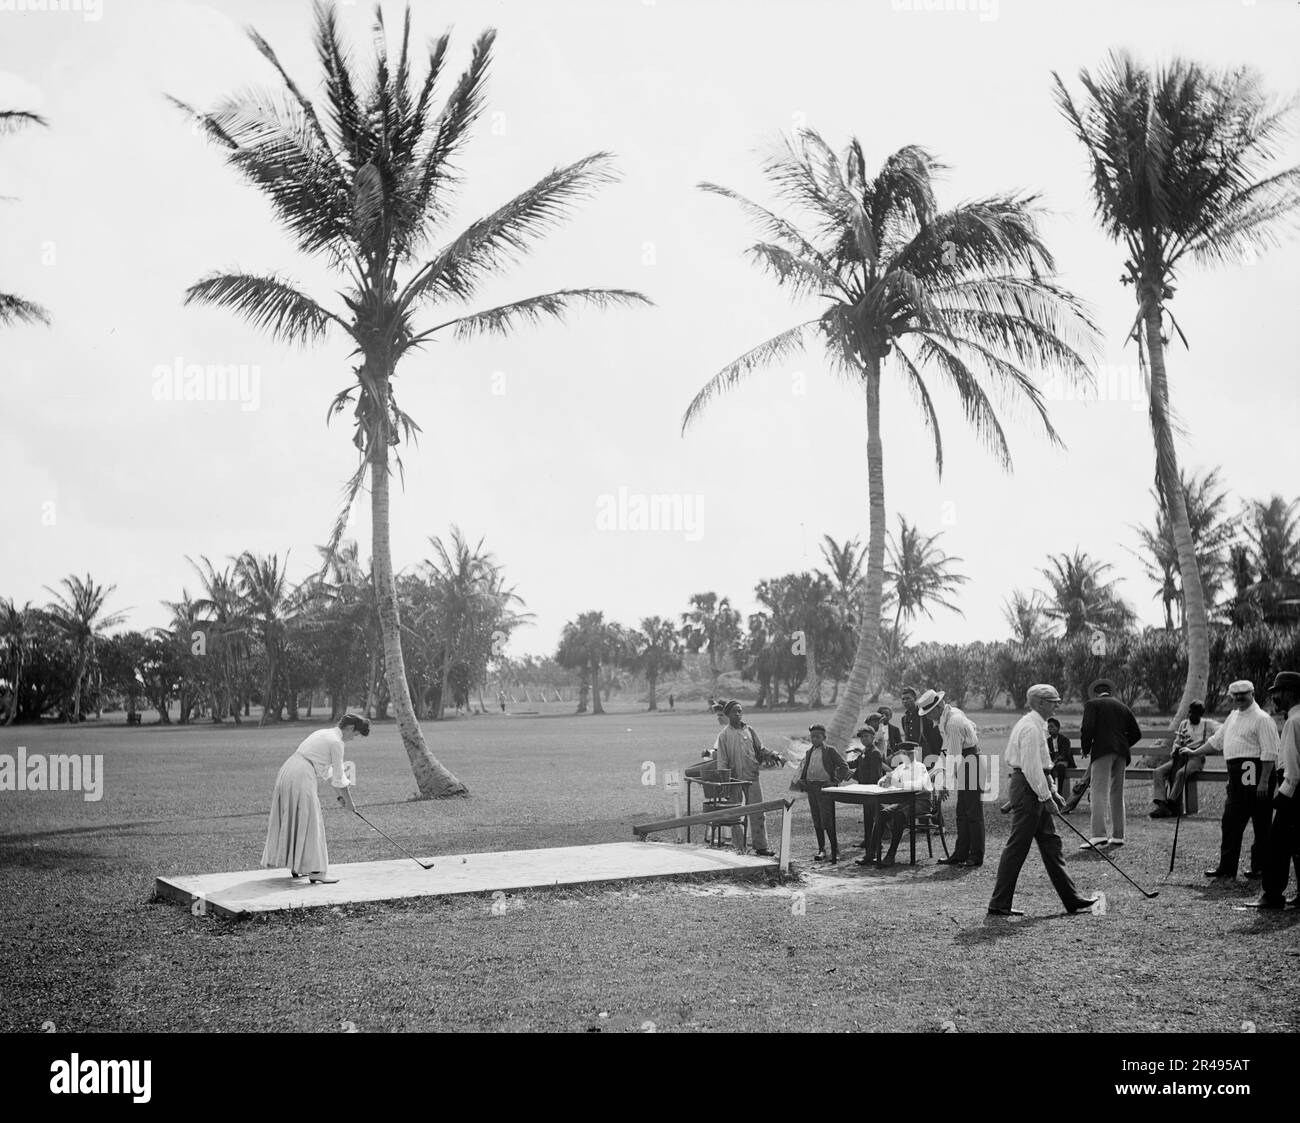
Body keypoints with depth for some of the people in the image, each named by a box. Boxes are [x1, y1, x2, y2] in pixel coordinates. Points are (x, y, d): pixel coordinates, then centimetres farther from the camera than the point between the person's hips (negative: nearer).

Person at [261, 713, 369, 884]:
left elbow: (327, 771, 27)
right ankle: (314, 870, -8)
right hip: (301, 777, -10)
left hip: (287, 772, 10)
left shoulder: (324, 733, 20)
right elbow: (338, 777, -1)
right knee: (309, 822, -6)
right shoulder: (336, 742, -8)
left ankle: (296, 867, 23)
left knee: (292, 821, 15)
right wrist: (348, 801, 11)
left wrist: (341, 793, 27)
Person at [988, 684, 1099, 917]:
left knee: (1050, 842, 12)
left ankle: (1072, 899, 17)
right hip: (1028, 788, -11)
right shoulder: (1031, 727, -17)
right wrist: (1046, 796, -19)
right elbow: (1030, 766, -22)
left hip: (1035, 789, 11)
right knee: (1017, 847, -7)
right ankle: (999, 904, -2)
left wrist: (1051, 791, 20)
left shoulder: (1037, 725, 17)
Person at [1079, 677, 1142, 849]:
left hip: (1102, 750, -6)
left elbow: (1087, 728, -10)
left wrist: (1085, 749, 2)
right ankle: (1117, 835, 13)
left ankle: (1099, 834, -21)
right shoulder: (1123, 707, 20)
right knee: (1117, 794, 12)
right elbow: (1136, 733, 15)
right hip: (1121, 753, 6)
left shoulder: (1092, 704, 4)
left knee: (1099, 793, -11)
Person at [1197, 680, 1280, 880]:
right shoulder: (1233, 716, 18)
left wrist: (1264, 781, -19)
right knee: (1230, 823, 9)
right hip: (1236, 777, 9)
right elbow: (1216, 741, 28)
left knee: (1260, 824, 0)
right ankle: (1226, 867, 14)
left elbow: (1270, 753, -14)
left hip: (1253, 774, -9)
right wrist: (1194, 753, 24)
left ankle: (1261, 867, 7)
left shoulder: (1262, 719, -9)